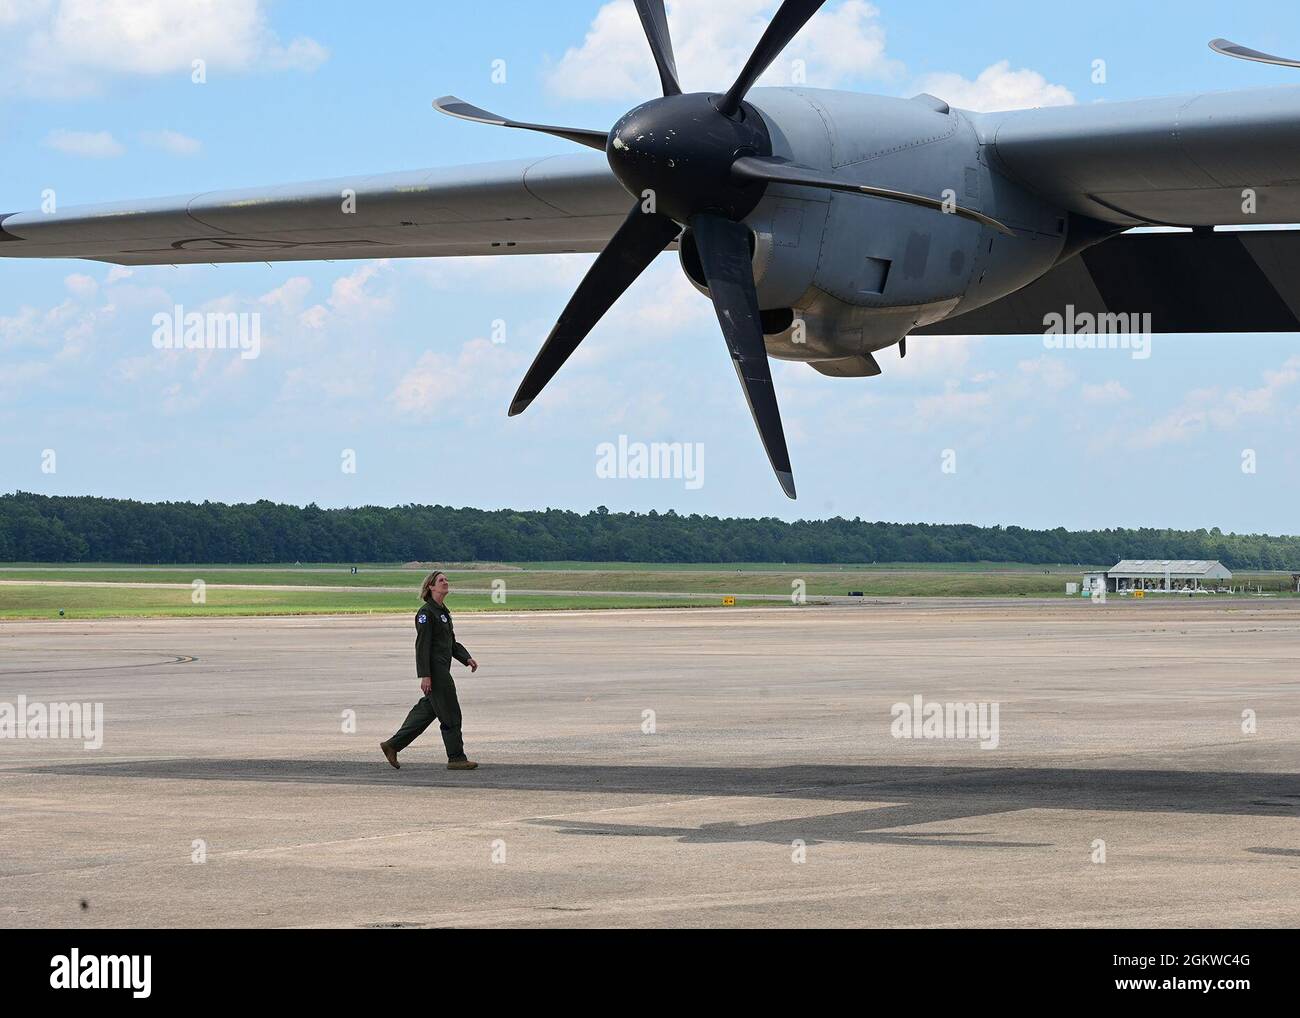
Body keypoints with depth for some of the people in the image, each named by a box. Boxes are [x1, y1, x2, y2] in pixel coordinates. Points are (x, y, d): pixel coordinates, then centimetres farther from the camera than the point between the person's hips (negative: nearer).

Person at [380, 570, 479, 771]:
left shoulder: (443, 611, 18)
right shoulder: (426, 612, -12)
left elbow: (451, 642, 25)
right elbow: (422, 645, -17)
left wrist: (466, 658, 10)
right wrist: (425, 675, -21)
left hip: (443, 669, 10)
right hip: (434, 670, -10)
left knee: (427, 711, 12)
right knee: (451, 714, -5)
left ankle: (392, 745, 18)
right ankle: (456, 758, 2)